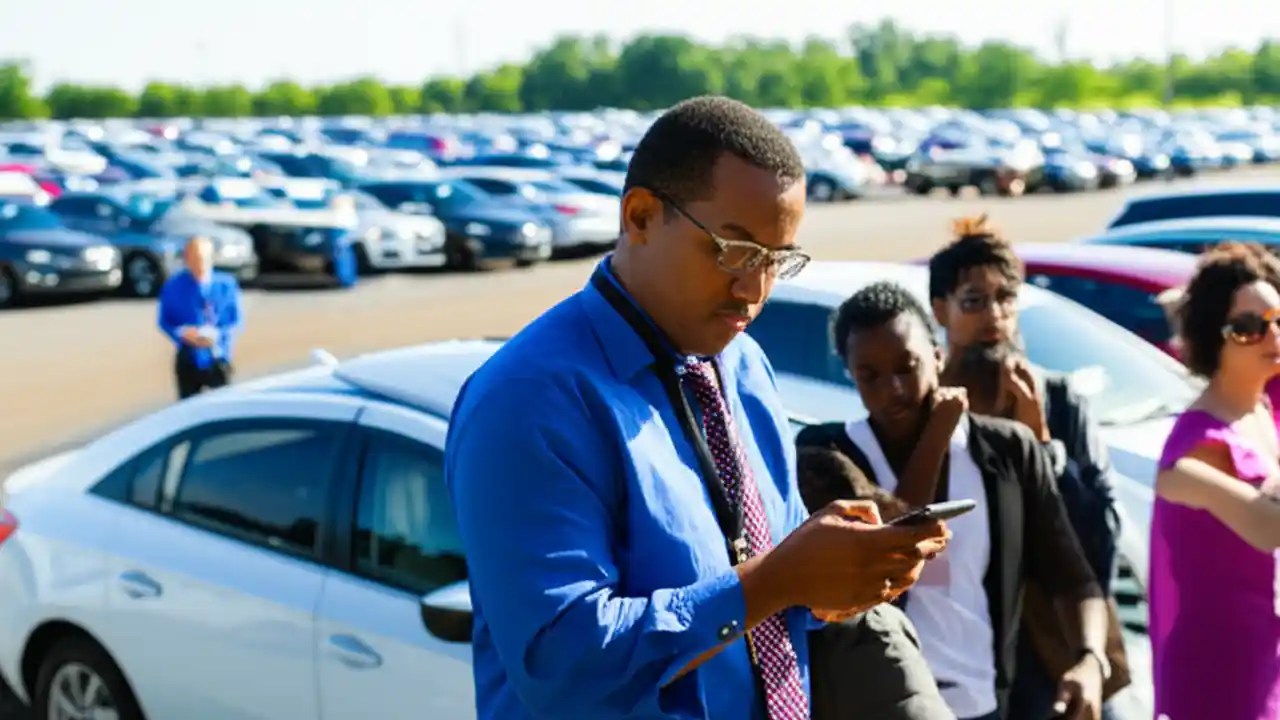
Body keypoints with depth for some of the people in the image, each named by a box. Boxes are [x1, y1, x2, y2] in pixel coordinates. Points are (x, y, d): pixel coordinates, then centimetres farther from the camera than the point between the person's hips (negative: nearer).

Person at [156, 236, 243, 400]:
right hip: (188, 360, 0)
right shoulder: (174, 286, -4)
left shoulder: (226, 284, -4)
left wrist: (219, 335, -19)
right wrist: (182, 333, -19)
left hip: (218, 359, 0)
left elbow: (237, 320, 0)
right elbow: (164, 321, 2)